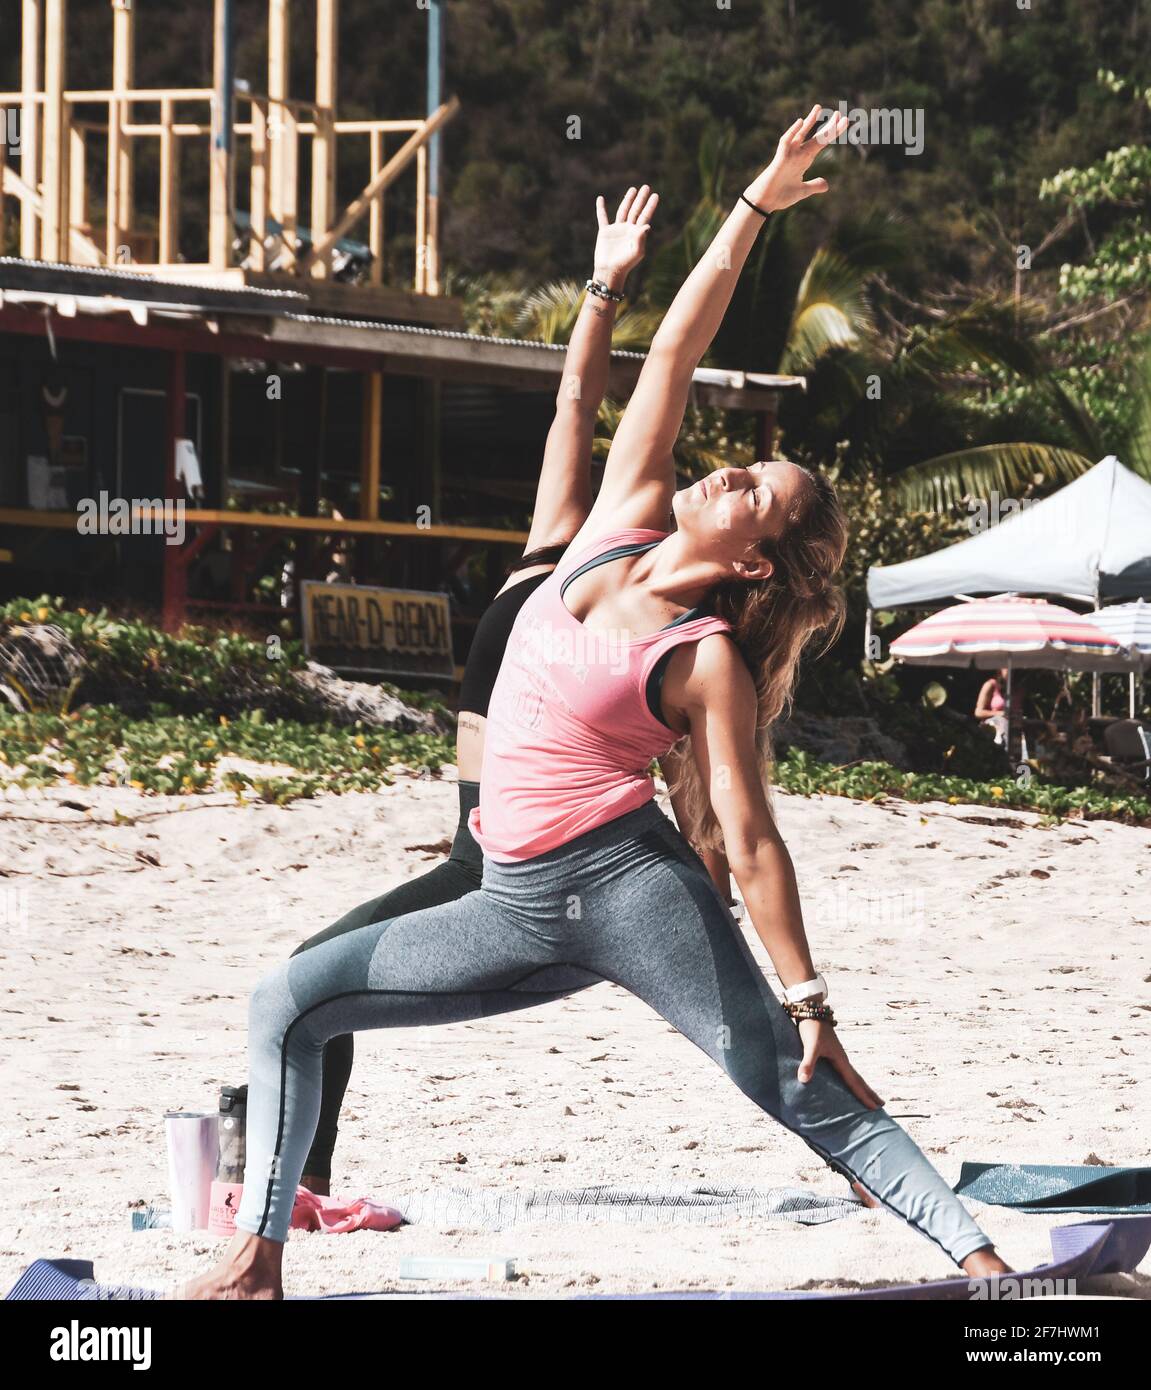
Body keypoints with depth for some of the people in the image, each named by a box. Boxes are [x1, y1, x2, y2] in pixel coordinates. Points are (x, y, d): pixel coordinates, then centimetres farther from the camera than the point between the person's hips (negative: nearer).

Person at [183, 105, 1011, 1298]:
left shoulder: (707, 660, -6)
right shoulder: (620, 530, 9)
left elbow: (748, 839, -9)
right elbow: (672, 354, 6)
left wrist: (804, 995, -14)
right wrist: (754, 207, 6)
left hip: (630, 885, -7)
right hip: (524, 905, 7)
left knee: (803, 1094, -16)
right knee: (289, 1002, 1)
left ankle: (977, 1256, -19)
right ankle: (258, 1254, 2)